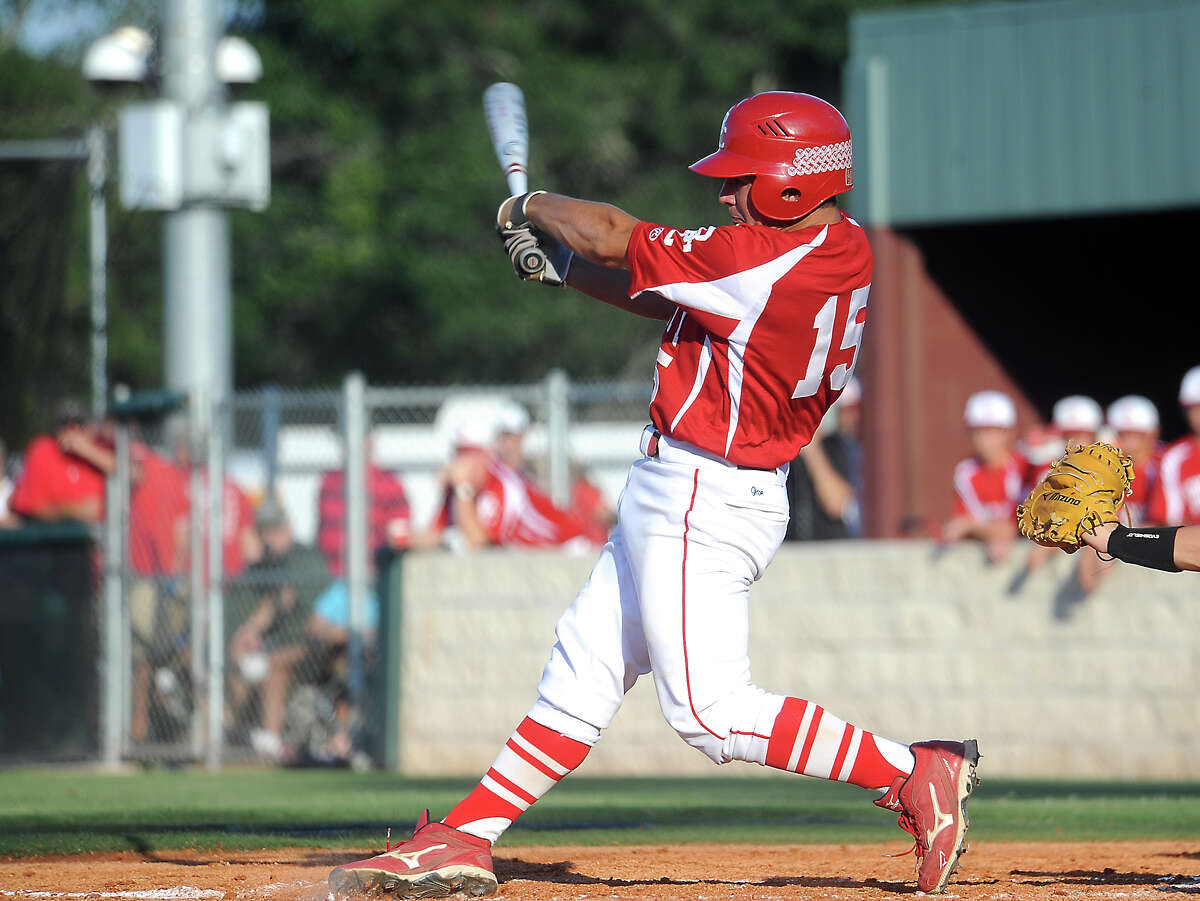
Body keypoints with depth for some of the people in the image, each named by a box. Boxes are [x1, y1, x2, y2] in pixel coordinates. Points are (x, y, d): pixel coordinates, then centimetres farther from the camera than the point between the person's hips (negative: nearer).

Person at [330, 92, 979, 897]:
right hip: (681, 497, 11)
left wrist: (534, 207, 6)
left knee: (712, 713, -9)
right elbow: (673, 302, 13)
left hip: (699, 500, -11)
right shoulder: (844, 249, 4)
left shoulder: (758, 260, -24)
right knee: (585, 670, 13)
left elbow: (613, 236, -14)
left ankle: (914, 772, -8)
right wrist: (560, 266, 9)